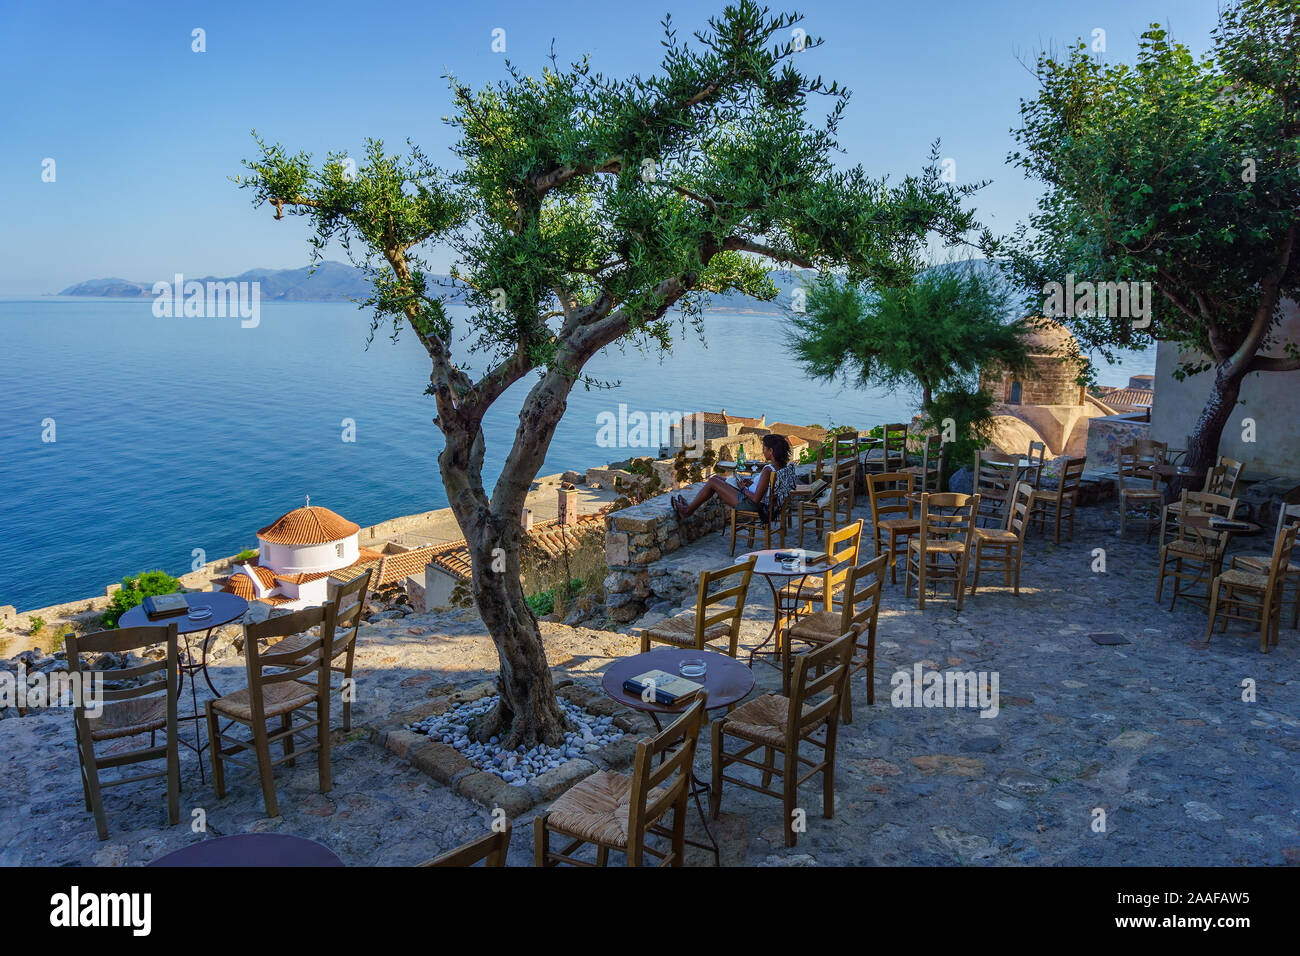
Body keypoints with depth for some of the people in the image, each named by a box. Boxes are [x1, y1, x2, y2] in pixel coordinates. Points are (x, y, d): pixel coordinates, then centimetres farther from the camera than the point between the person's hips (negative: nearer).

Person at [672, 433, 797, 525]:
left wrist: (743, 488, -11)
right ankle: (690, 505, 27)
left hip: (749, 504, -10)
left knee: (713, 482, -1)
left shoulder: (768, 470, -28)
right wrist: (752, 483, 7)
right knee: (717, 477, 18)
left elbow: (756, 499, -27)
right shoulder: (784, 467, -1)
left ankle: (687, 511, 14)